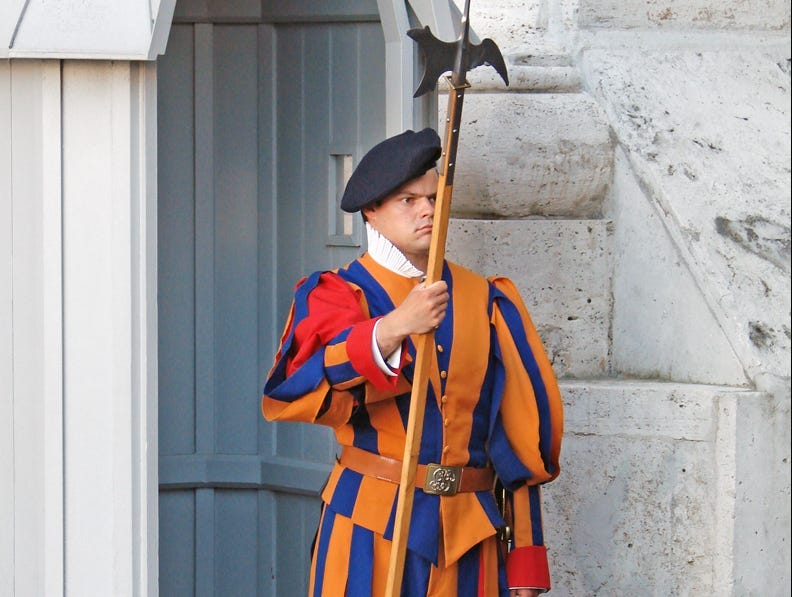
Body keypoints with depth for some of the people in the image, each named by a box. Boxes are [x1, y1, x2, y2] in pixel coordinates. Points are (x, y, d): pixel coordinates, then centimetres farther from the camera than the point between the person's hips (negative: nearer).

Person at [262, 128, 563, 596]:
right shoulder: (336, 295, 1)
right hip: (372, 530, -3)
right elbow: (292, 392, -21)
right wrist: (393, 327, -35)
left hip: (470, 533, 3)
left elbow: (518, 435, 12)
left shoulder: (485, 302, 12)